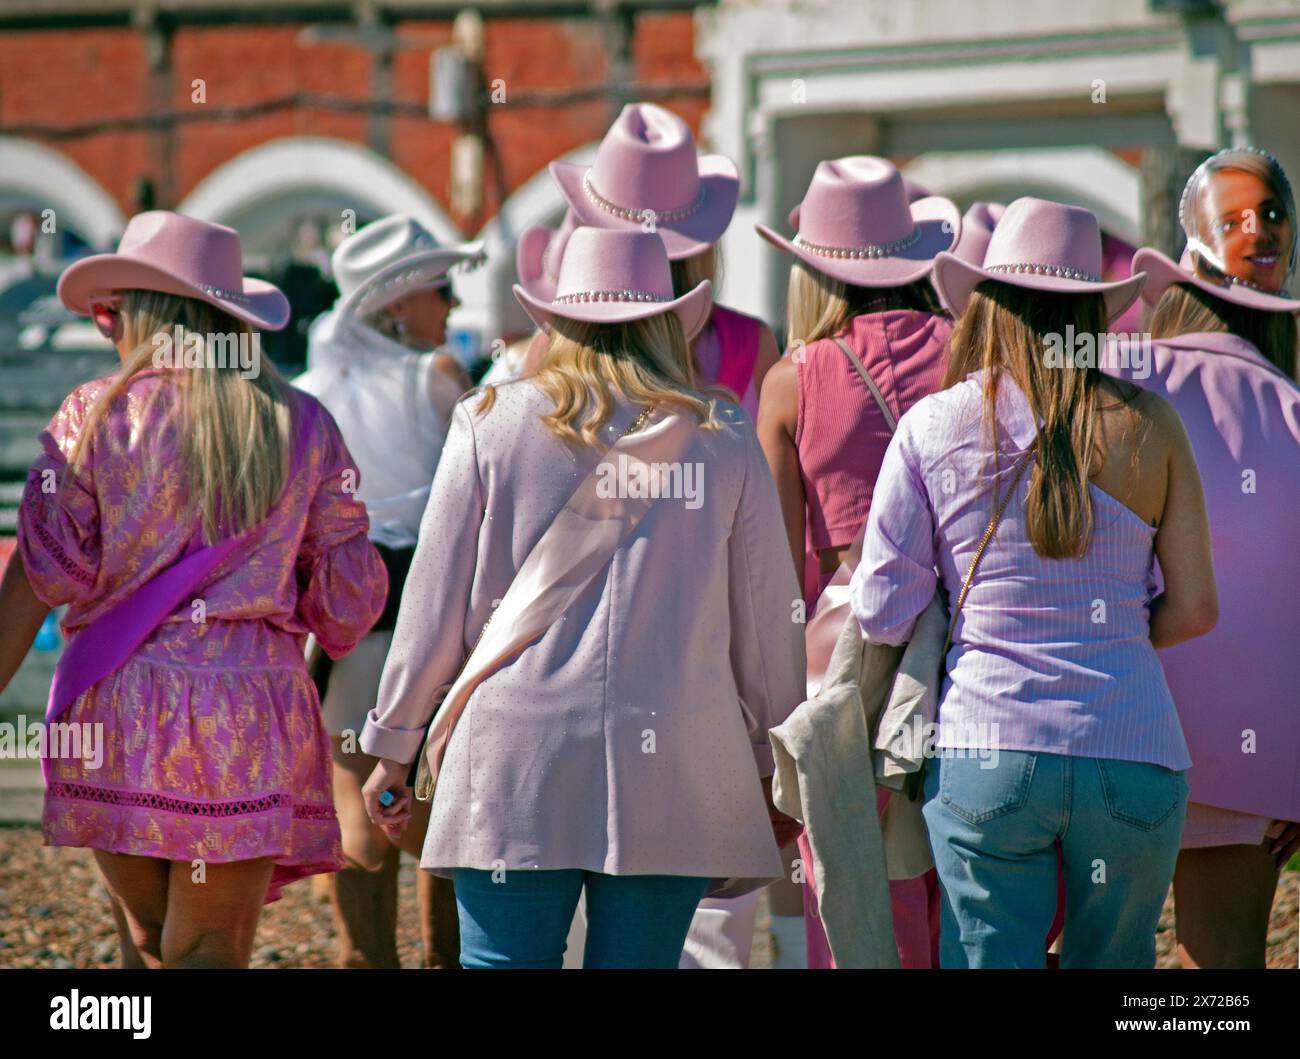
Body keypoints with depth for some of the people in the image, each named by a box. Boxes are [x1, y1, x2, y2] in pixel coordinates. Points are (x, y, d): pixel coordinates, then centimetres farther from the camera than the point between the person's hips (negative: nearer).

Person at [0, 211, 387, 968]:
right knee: (210, 951, 1)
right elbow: (347, 598, 9)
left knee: (154, 938, 17)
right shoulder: (303, 425, 6)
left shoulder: (96, 415, 0)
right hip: (252, 709, 1)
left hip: (118, 707, 0)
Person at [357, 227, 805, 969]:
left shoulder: (495, 426, 5)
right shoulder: (724, 441, 7)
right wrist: (777, 769, 21)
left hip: (518, 753, -1)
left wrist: (394, 745, 16)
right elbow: (766, 624, 11)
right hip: (675, 767, 1)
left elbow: (436, 602, 7)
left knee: (504, 957, 0)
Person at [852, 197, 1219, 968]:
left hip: (982, 754, -1)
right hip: (1136, 758, 1)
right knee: (1113, 963, 14)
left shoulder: (932, 427, 1)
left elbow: (882, 614, 2)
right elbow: (1194, 609, 7)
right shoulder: (1150, 426, 3)